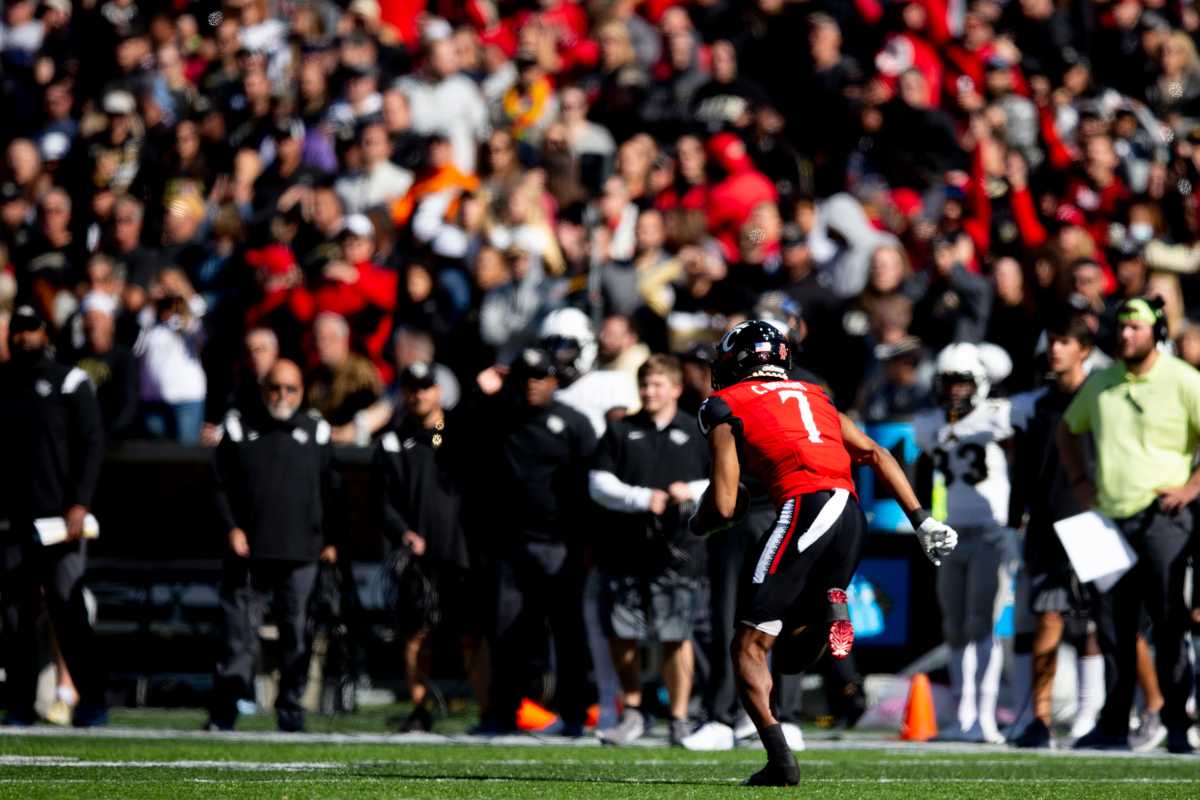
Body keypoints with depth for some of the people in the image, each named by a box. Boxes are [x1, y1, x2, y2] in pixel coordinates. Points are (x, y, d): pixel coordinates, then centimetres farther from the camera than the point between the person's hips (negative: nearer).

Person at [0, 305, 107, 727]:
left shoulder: (69, 382, 0)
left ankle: (92, 701, -4)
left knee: (67, 608, -9)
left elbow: (92, 445, -4)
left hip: (59, 516, -4)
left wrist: (80, 505, -13)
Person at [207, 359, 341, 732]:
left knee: (296, 632, 3)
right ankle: (223, 712, -4)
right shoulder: (240, 428, 7)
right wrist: (231, 527, -4)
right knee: (239, 629, -5)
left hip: (301, 553, 1)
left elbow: (331, 491, 13)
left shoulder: (316, 432, 9)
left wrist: (330, 540, 9)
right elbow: (219, 485, 7)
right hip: (248, 551, -1)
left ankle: (291, 709, 12)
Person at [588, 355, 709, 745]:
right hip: (623, 549, 2)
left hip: (676, 549, -2)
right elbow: (598, 483, 3)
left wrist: (695, 491, -10)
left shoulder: (696, 433, 8)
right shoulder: (620, 432, 10)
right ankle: (633, 714, 19)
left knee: (675, 637, -3)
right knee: (620, 636, 3)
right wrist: (641, 498, -11)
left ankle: (679, 719, 8)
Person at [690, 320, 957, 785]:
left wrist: (698, 524, 26)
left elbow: (723, 505, 3)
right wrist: (922, 522, 18)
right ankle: (826, 610, -13)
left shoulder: (726, 406, 10)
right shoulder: (813, 397, 29)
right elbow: (876, 456, 20)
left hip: (804, 507, -6)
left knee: (749, 649, 1)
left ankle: (780, 760, -16)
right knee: (793, 655, 18)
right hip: (852, 517, 6)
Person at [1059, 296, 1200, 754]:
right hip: (1110, 518, 6)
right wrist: (1079, 481, 17)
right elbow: (1068, 430, 29)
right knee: (1113, 626, 6)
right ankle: (1113, 724, 11)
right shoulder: (1101, 382, 13)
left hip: (1161, 516, -6)